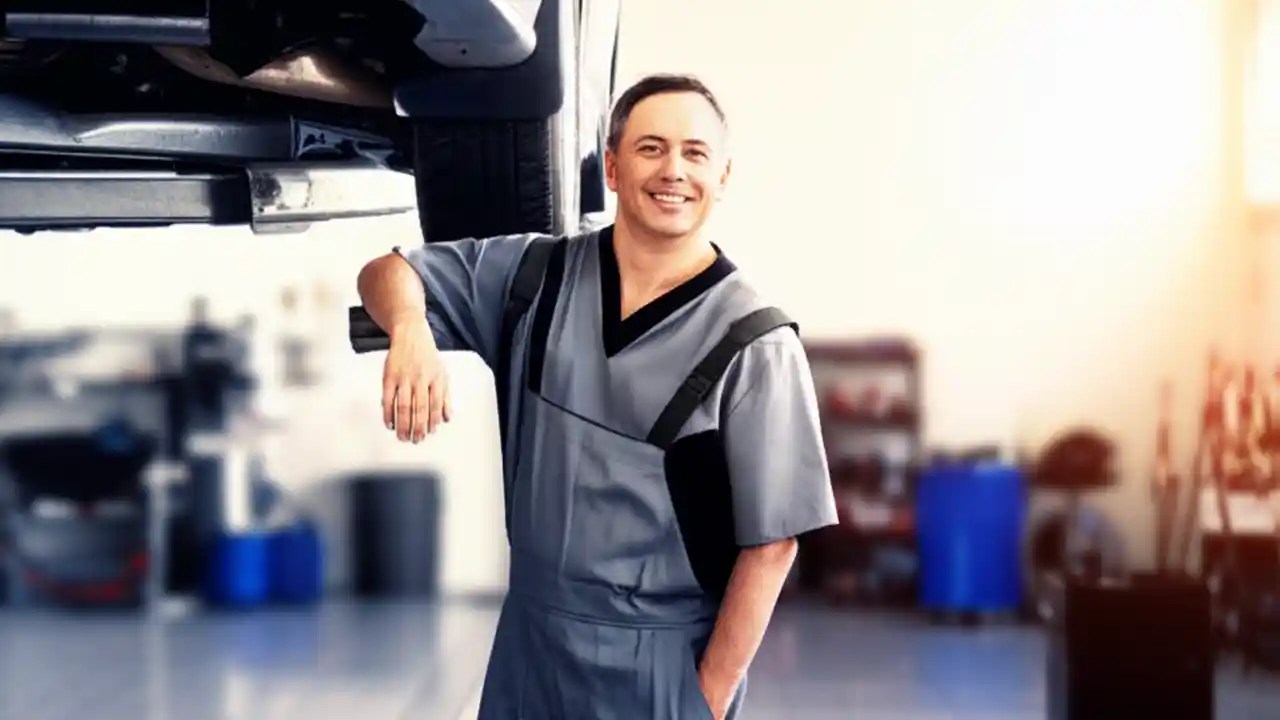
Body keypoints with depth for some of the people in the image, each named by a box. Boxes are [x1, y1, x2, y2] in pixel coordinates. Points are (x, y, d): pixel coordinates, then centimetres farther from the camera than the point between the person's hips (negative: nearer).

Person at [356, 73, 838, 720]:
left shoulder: (754, 345, -13)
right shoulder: (537, 277, 0)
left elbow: (771, 544, -12)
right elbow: (389, 273, 4)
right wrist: (410, 325, -20)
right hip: (527, 643, 5)